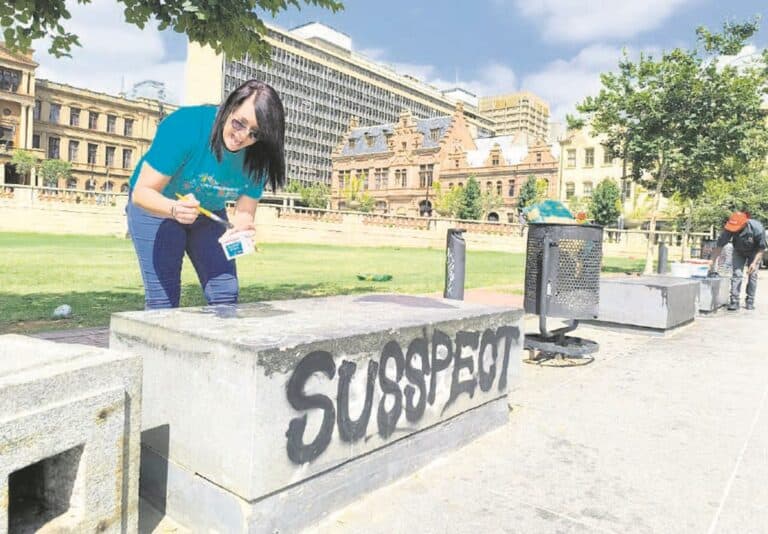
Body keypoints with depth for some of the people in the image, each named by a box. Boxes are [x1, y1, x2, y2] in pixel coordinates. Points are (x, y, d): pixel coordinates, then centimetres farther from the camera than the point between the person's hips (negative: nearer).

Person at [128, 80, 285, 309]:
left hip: (209, 214, 4)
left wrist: (243, 229, -41)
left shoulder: (258, 156, -20)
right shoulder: (186, 126, -32)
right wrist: (174, 209, -50)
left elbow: (244, 213, -18)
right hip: (156, 207, -4)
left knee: (226, 294, -2)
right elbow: (142, 192, -30)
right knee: (163, 299, -9)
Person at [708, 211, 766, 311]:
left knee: (752, 275, -3)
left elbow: (761, 248, -23)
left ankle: (750, 302, 7)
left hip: (754, 252, -1)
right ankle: (734, 301, -9)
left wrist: (754, 263, -30)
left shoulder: (757, 229, -36)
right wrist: (712, 261, -24)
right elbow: (719, 245, -23)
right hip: (739, 251, 1)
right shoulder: (729, 228, -33)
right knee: (737, 274, -9)